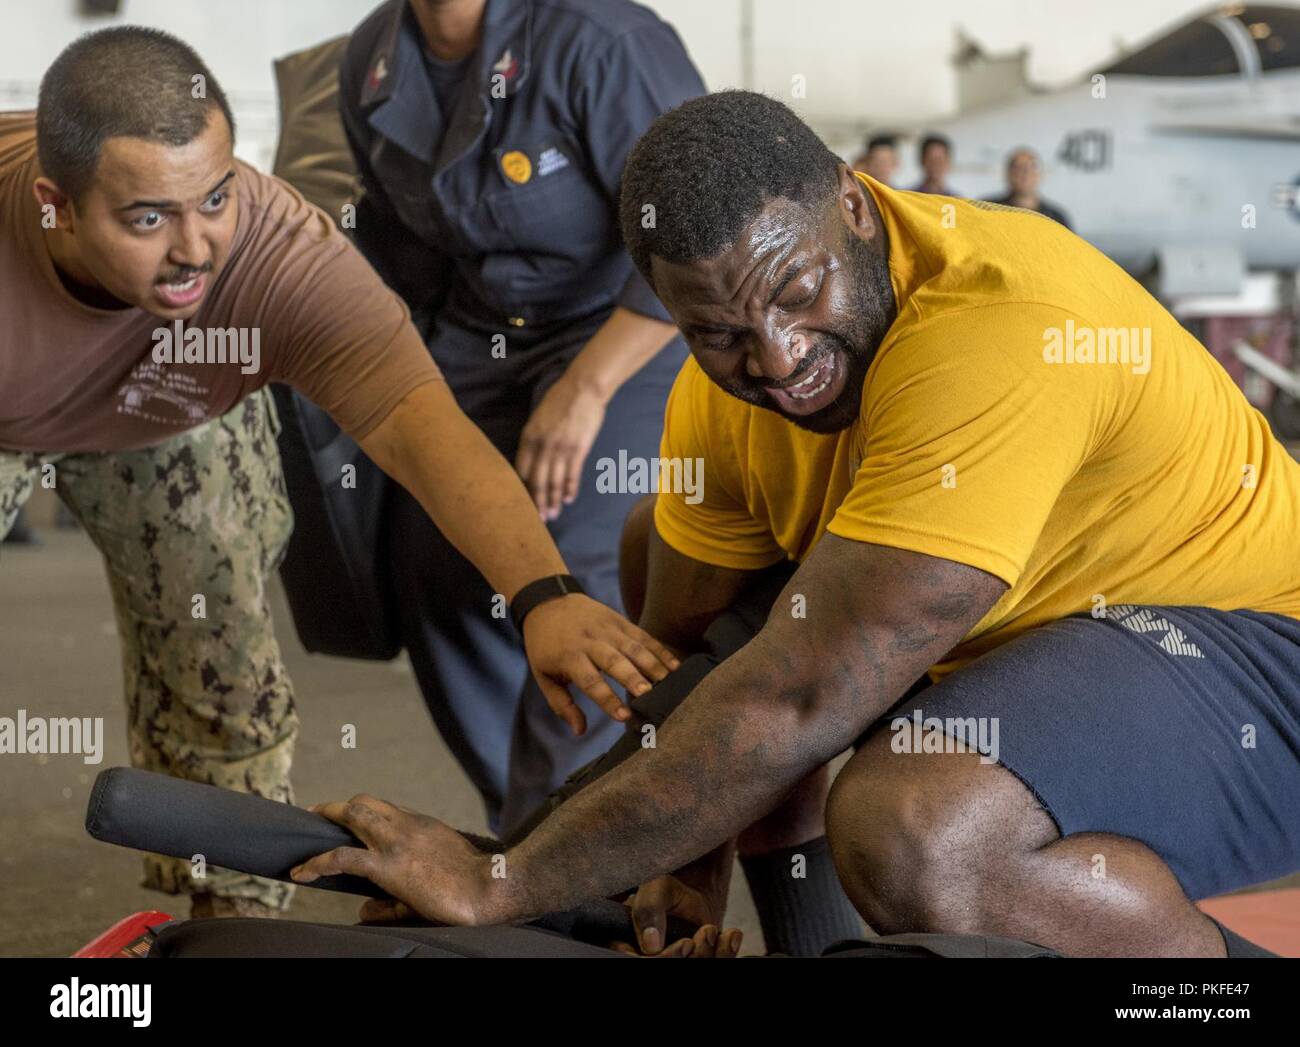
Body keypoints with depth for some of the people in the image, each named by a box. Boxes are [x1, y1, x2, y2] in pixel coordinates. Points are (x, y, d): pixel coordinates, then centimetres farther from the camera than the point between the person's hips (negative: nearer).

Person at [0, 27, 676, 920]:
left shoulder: (281, 257, -42)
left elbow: (418, 422, -54)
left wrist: (542, 595, -68)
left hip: (175, 424, 1)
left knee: (221, 682, 4)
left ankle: (238, 916, 25)